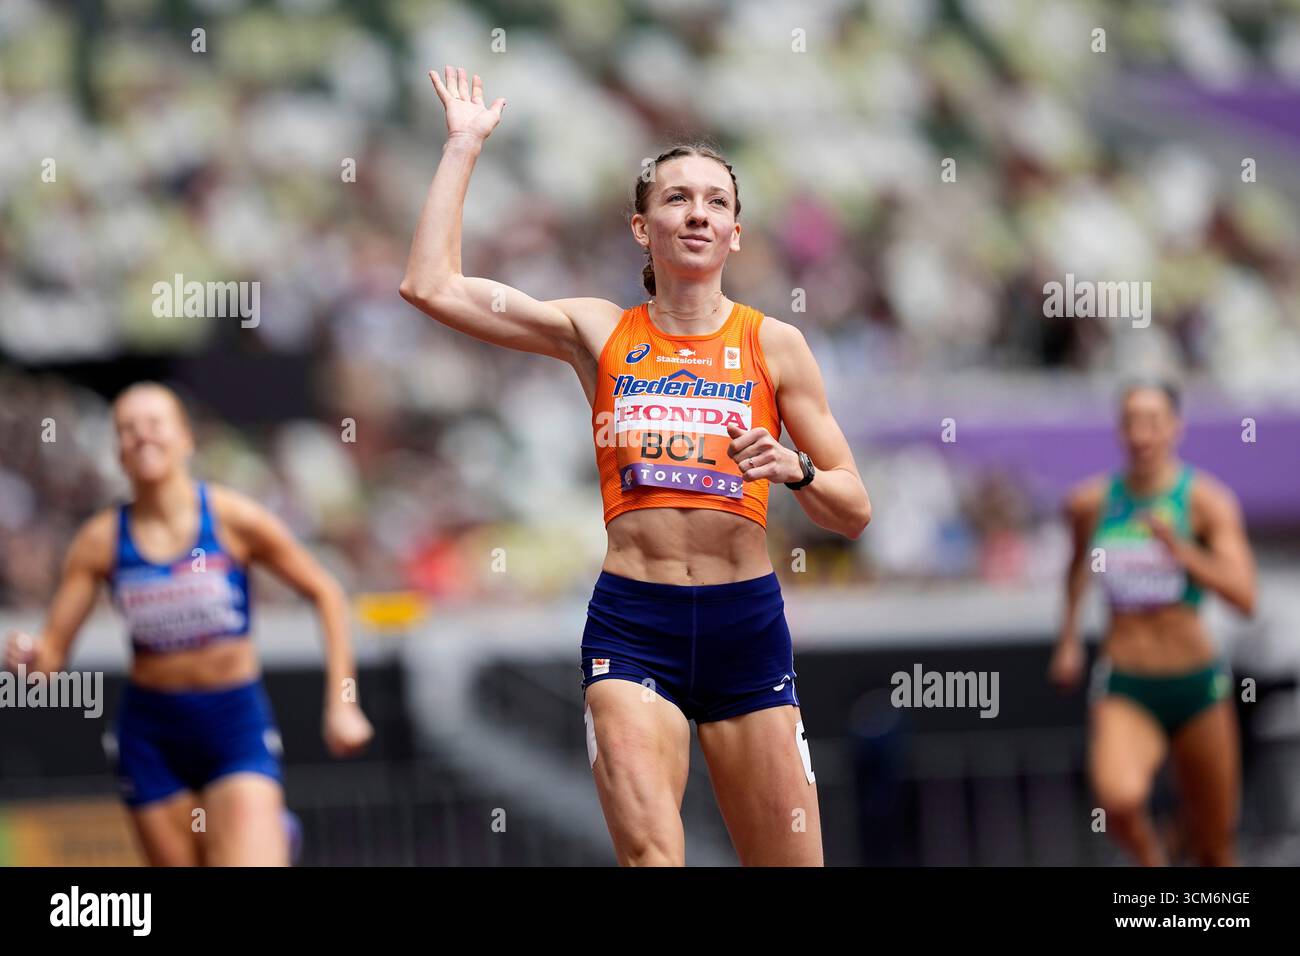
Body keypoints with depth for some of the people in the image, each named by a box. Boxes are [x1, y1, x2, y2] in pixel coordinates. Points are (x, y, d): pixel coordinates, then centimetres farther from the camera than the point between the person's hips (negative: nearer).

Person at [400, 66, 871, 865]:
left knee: (793, 862, 2)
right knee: (649, 853, -21)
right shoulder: (597, 333, 6)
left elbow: (855, 514, 7)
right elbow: (431, 285, 0)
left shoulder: (773, 345, 5)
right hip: (633, 625, -1)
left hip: (746, 622, 1)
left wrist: (794, 468, -14)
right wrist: (465, 146, 7)